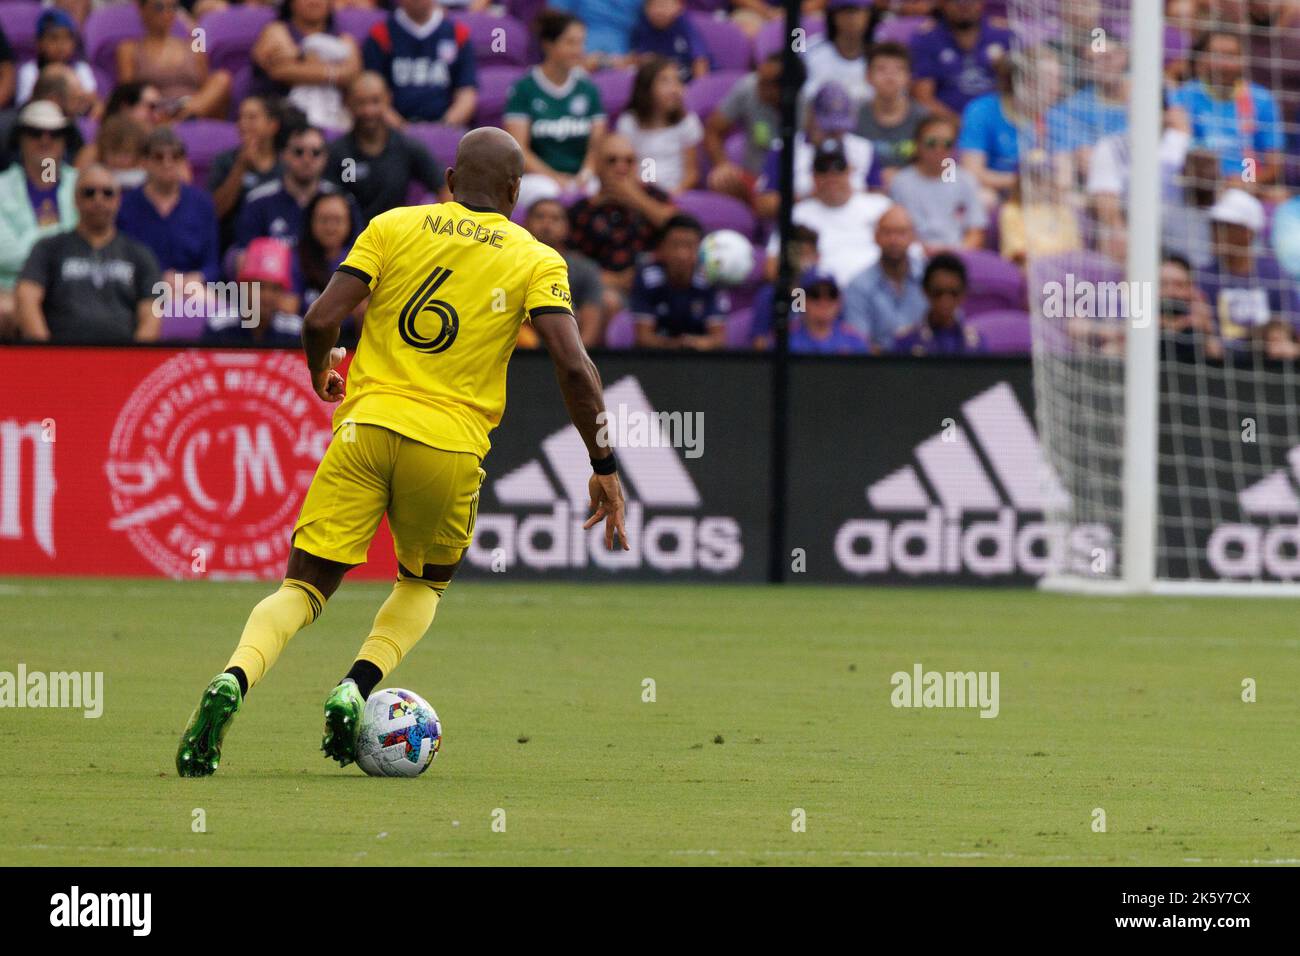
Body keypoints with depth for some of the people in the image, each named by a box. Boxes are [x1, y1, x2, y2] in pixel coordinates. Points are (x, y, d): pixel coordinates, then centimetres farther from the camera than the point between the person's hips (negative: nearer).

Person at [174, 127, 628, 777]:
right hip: (451, 449, 0)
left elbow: (321, 320, -1)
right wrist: (604, 468, 1)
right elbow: (574, 367, -6)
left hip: (366, 429, 0)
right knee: (423, 585, 25)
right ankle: (357, 687, -2)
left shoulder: (394, 227, 8)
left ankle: (233, 681, -23)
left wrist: (321, 373, 21)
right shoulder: (537, 261, 5)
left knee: (304, 586, 6)